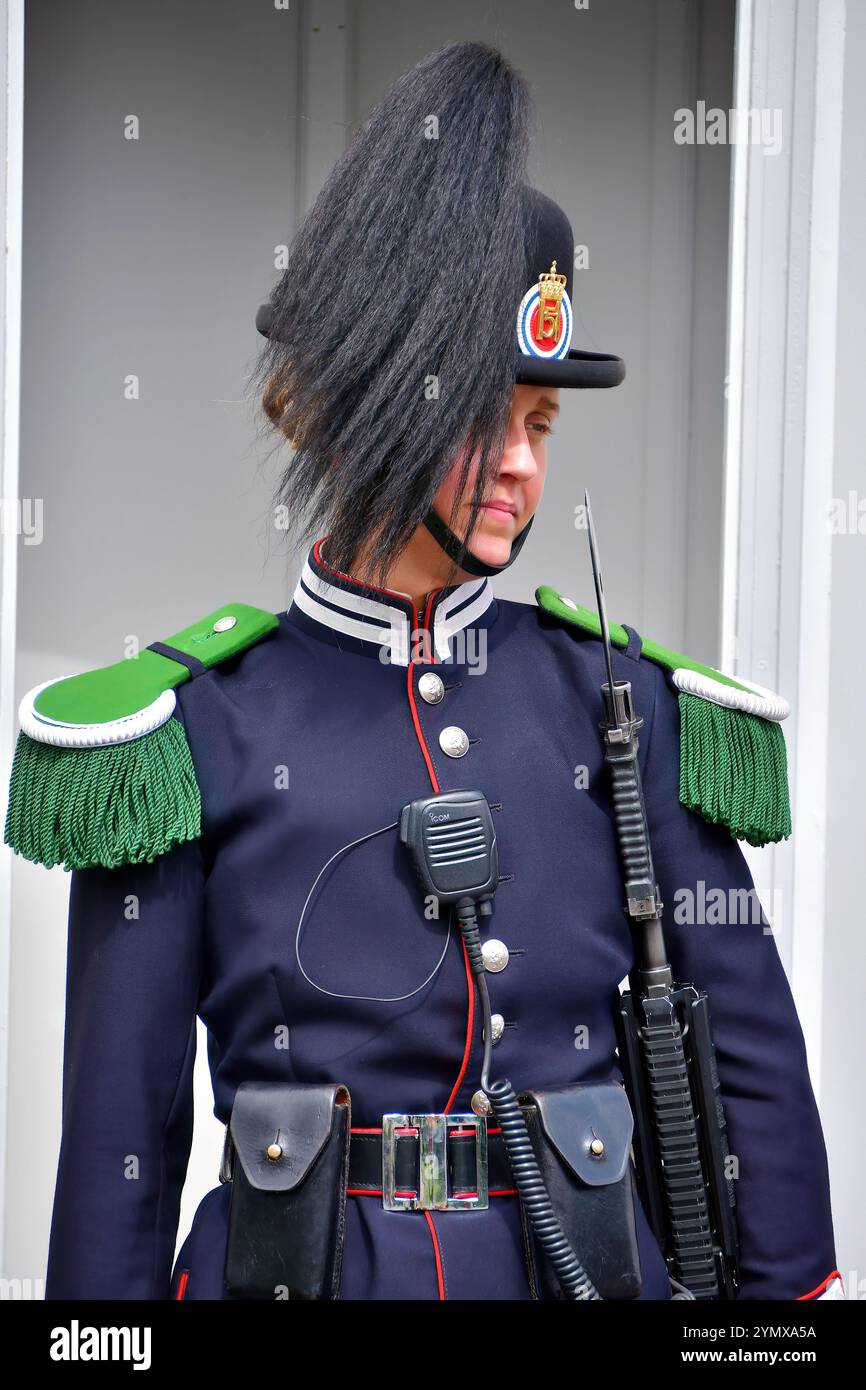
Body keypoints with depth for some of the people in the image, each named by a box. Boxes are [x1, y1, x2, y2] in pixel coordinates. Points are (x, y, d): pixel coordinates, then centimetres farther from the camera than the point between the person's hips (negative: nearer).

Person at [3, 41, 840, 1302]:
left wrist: (792, 1282, 3)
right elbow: (121, 1125, -1)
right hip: (296, 1260, -2)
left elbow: (753, 1056, 5)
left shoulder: (623, 707, 2)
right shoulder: (194, 726, -4)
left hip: (591, 1259, 2)